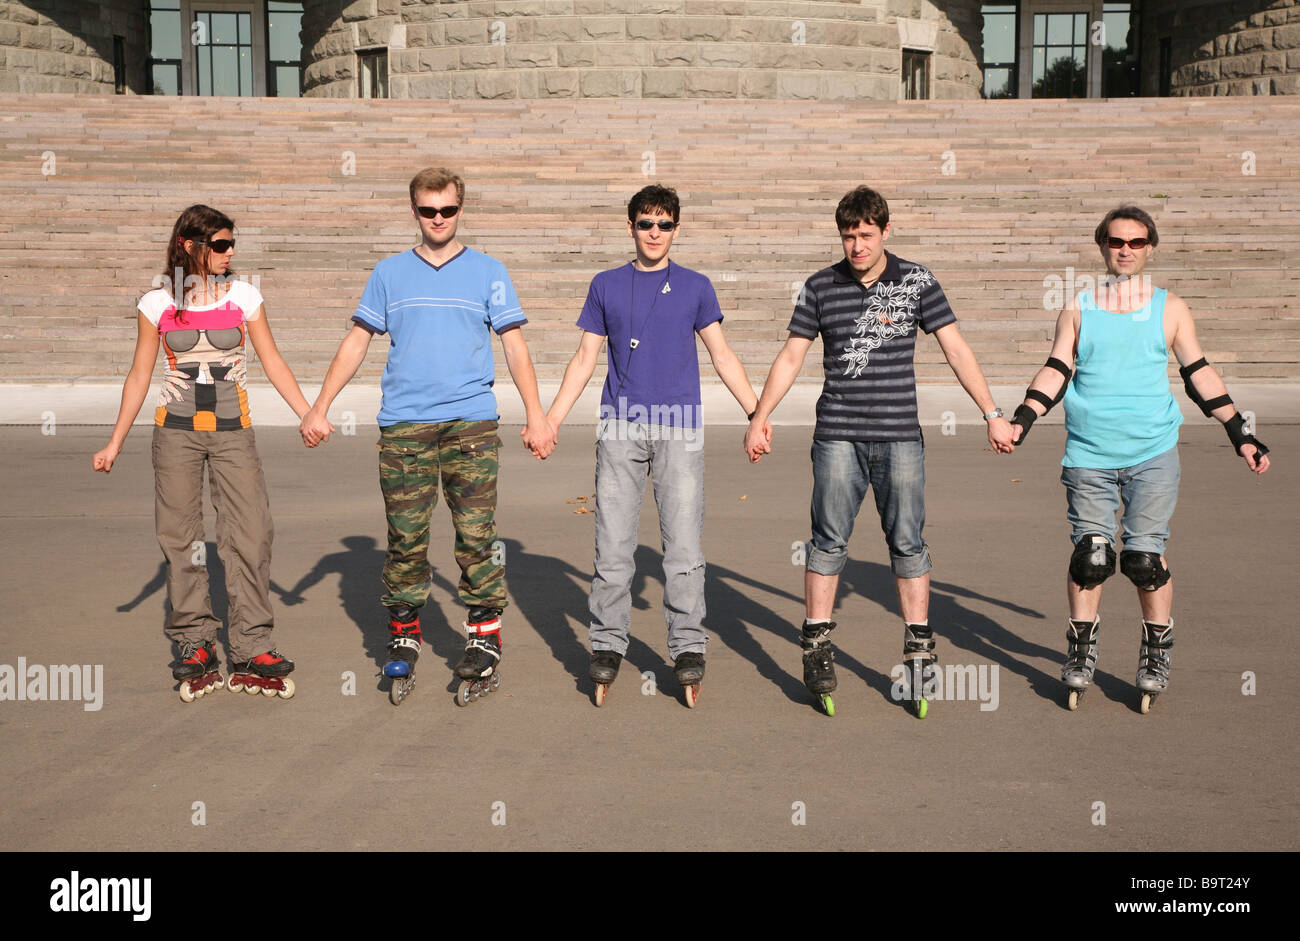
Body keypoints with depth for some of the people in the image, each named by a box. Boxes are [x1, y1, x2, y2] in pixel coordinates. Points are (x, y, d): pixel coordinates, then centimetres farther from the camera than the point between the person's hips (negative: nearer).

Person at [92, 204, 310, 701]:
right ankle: (195, 646, 13)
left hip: (233, 429, 0)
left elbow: (272, 361, 6)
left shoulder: (243, 296, 3)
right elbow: (140, 374, 7)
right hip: (176, 431, 0)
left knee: (250, 533, -7)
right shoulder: (157, 303, 2)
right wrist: (115, 442, 5)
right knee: (180, 538, 1)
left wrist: (310, 416, -2)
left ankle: (252, 650, 0)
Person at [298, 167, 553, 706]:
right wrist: (318, 409, 9)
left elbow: (514, 345, 7)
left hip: (471, 423, -1)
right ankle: (403, 641, 14)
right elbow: (356, 342, 14)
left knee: (476, 536, -4)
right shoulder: (389, 273, 13)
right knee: (405, 539, 3)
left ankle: (484, 642, 3)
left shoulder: (488, 272, 9)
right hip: (402, 425, 1)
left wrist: (535, 416, -2)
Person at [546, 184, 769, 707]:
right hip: (620, 429, 1)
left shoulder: (695, 286, 10)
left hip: (679, 429, -1)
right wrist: (550, 420, 5)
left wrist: (757, 413, 0)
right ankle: (607, 646, 11)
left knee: (684, 545, -3)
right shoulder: (606, 286, 11)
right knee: (613, 546, 1)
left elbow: (723, 356, 10)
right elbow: (585, 360, 13)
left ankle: (688, 650, 6)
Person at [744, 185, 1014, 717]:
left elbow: (956, 349, 3)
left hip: (900, 435, 0)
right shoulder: (821, 287, 5)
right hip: (838, 436, 0)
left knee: (907, 541, 2)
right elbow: (791, 357, 9)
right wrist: (758, 419, 5)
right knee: (829, 541, 1)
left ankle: (919, 647, 10)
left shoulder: (916, 282, 3)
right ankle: (817, 647, 11)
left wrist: (993, 414, -2)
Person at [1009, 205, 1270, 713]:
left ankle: (1156, 653, 13)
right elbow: (1056, 370, 7)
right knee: (1089, 554, -1)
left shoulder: (1170, 309, 9)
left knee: (1146, 555, -4)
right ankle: (1081, 652, 15)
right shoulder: (1077, 309, 10)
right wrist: (1022, 420, -6)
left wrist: (1240, 435, 10)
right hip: (1088, 455, 1)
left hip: (1152, 452, 0)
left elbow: (1199, 375, 12)